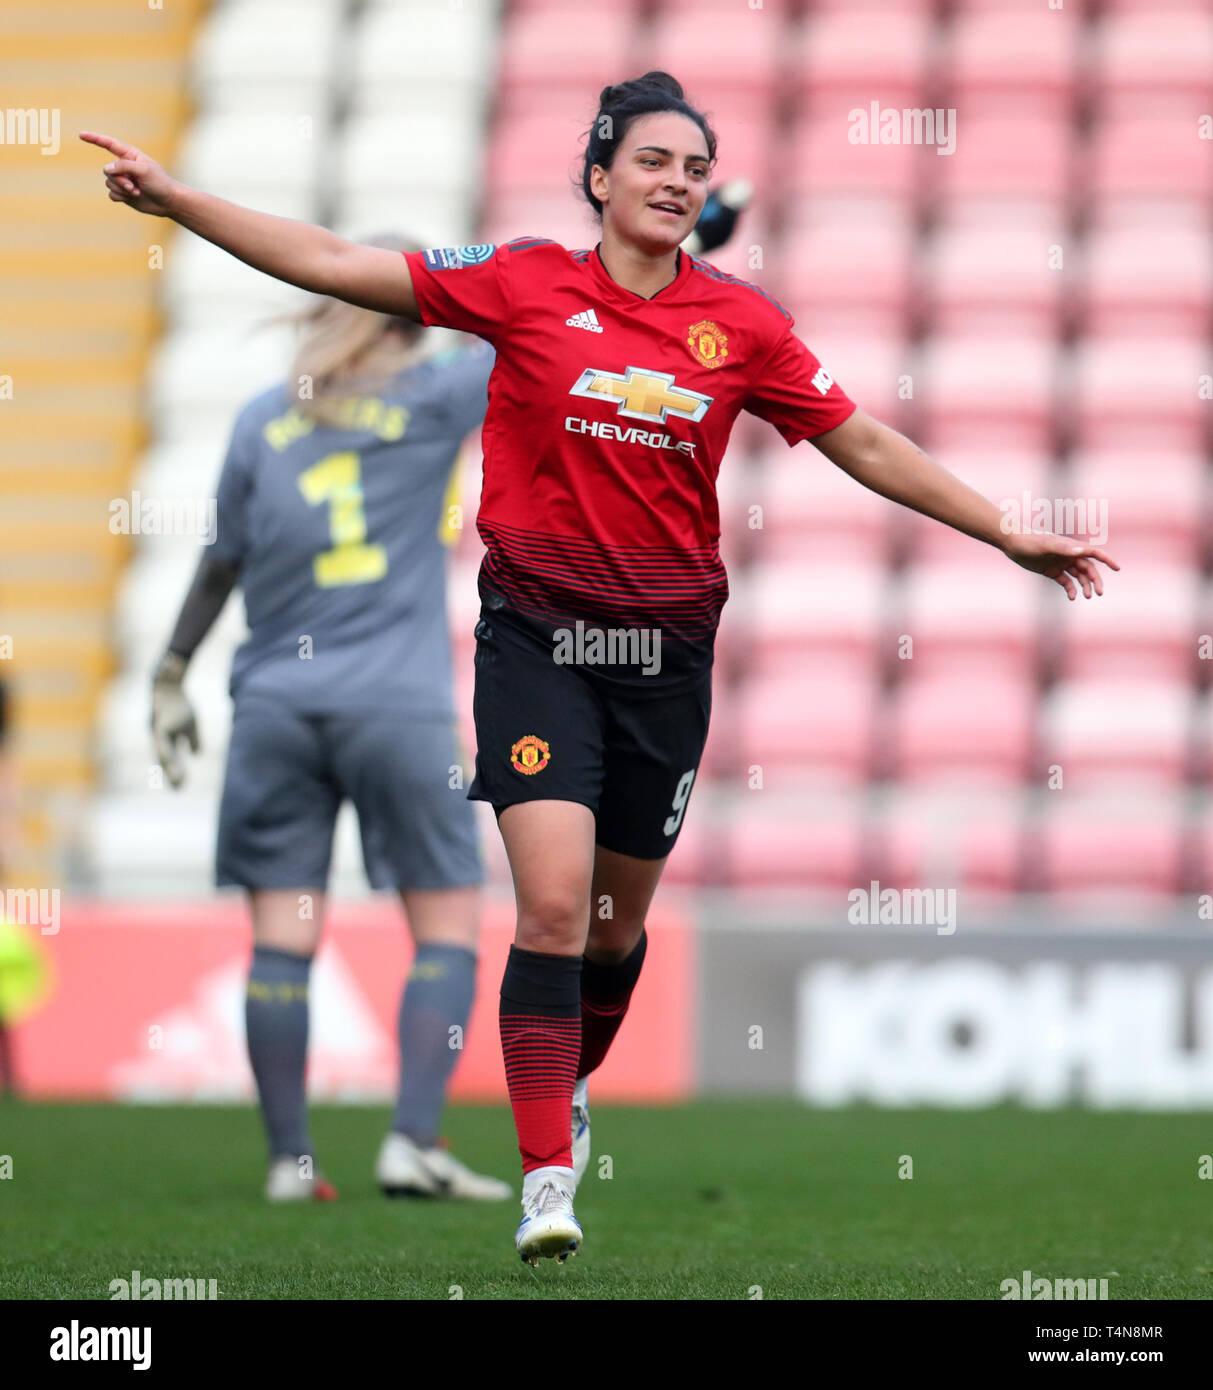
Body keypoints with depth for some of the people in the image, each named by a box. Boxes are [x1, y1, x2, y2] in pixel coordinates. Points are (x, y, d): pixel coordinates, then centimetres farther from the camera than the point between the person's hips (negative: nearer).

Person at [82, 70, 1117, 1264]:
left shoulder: (741, 322, 1)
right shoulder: (526, 284, -4)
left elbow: (869, 447, 9)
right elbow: (332, 265, -5)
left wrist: (1008, 535, 8)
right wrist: (172, 198, -11)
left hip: (666, 646, 3)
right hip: (538, 635, -3)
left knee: (619, 915, 14)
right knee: (553, 899, -16)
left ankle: (569, 1087, 43)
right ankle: (548, 1178, -13)